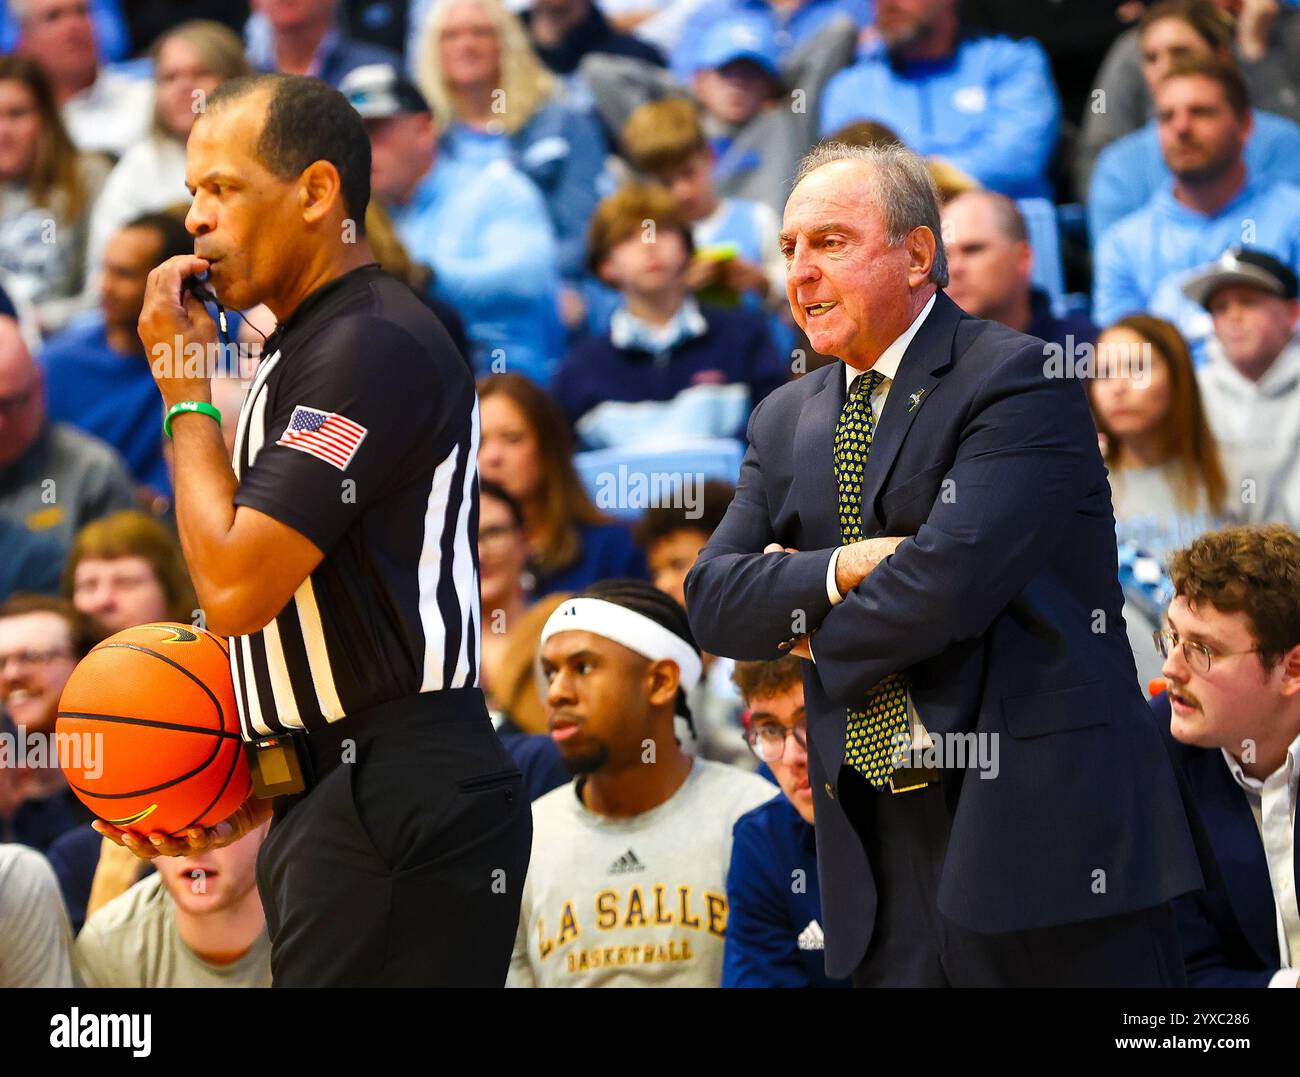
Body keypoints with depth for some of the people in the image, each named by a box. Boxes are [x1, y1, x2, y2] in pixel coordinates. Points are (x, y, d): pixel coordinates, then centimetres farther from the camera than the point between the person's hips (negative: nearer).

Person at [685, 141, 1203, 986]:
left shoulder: (1022, 380, -7)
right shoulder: (786, 422, 16)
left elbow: (949, 581, -18)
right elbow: (711, 598, 7)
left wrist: (811, 631, -1)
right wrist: (838, 571, -11)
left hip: (1037, 825, -6)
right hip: (880, 846, 6)